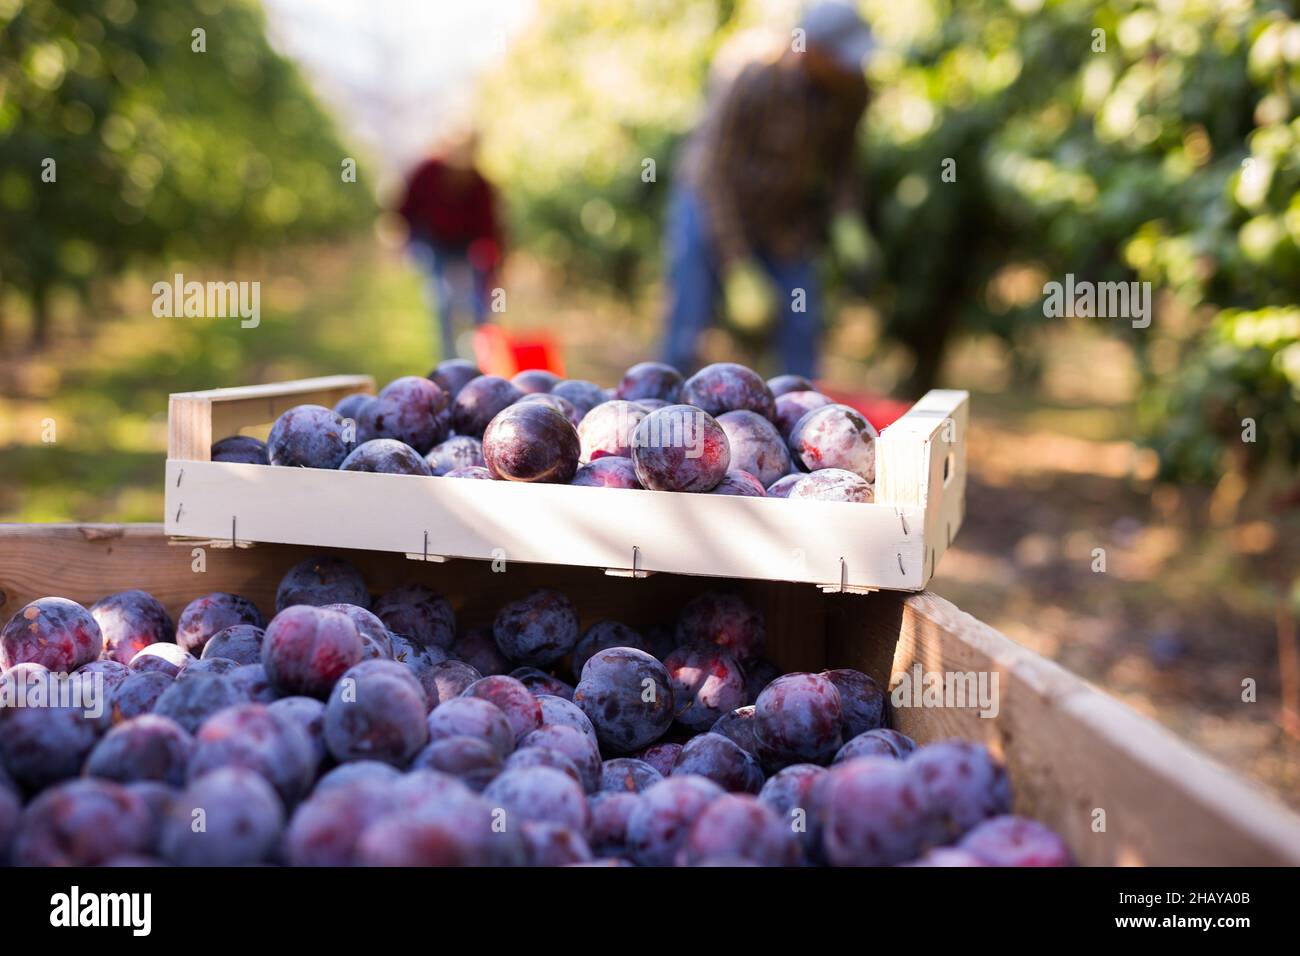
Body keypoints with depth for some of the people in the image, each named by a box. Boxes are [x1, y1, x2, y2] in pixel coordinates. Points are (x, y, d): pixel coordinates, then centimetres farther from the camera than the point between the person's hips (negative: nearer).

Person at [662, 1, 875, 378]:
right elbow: (716, 178, -26)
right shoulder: (750, 85, -31)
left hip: (786, 215, 5)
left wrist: (847, 223, -13)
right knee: (684, 340, -7)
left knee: (802, 327, -5)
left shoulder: (851, 90, -14)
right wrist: (740, 271, -27)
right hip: (714, 209, -5)